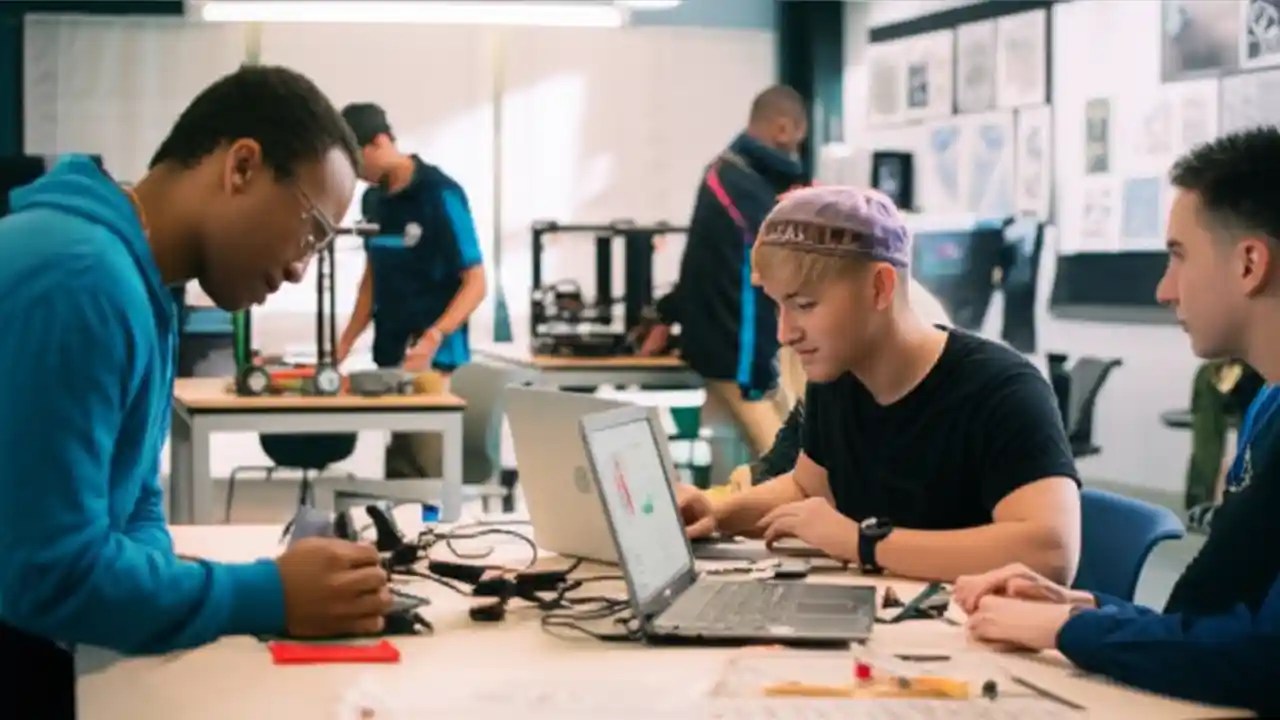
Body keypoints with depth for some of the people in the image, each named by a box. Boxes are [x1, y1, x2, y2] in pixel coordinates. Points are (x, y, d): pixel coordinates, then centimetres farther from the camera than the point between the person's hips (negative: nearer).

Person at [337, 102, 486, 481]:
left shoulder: (440, 194, -11)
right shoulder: (373, 199, 11)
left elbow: (475, 283, -11)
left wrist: (433, 338, -25)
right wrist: (344, 345, 12)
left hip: (433, 358, -7)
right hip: (389, 354, 7)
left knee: (427, 472, -10)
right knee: (398, 471, 6)